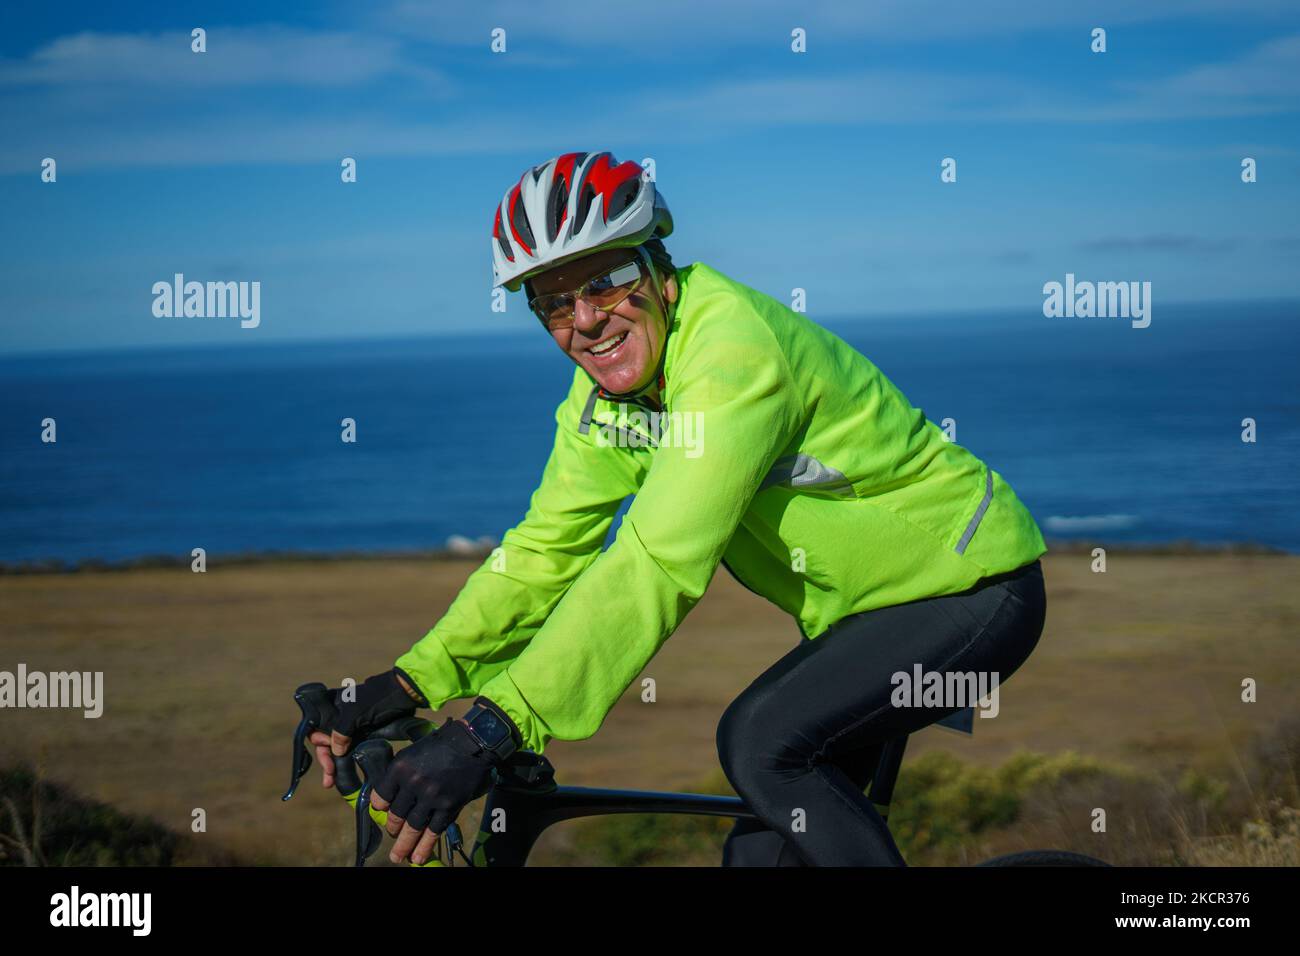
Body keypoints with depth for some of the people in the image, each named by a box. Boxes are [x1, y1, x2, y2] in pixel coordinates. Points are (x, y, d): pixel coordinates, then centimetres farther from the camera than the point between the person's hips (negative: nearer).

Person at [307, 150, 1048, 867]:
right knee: (764, 850, 3)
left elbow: (660, 564, -38)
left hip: (973, 592, -8)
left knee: (760, 742, -25)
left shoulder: (733, 345, -29)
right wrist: (416, 679, -13)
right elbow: (547, 549, 0)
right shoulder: (606, 389, -3)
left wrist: (493, 727, -44)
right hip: (866, 613, 8)